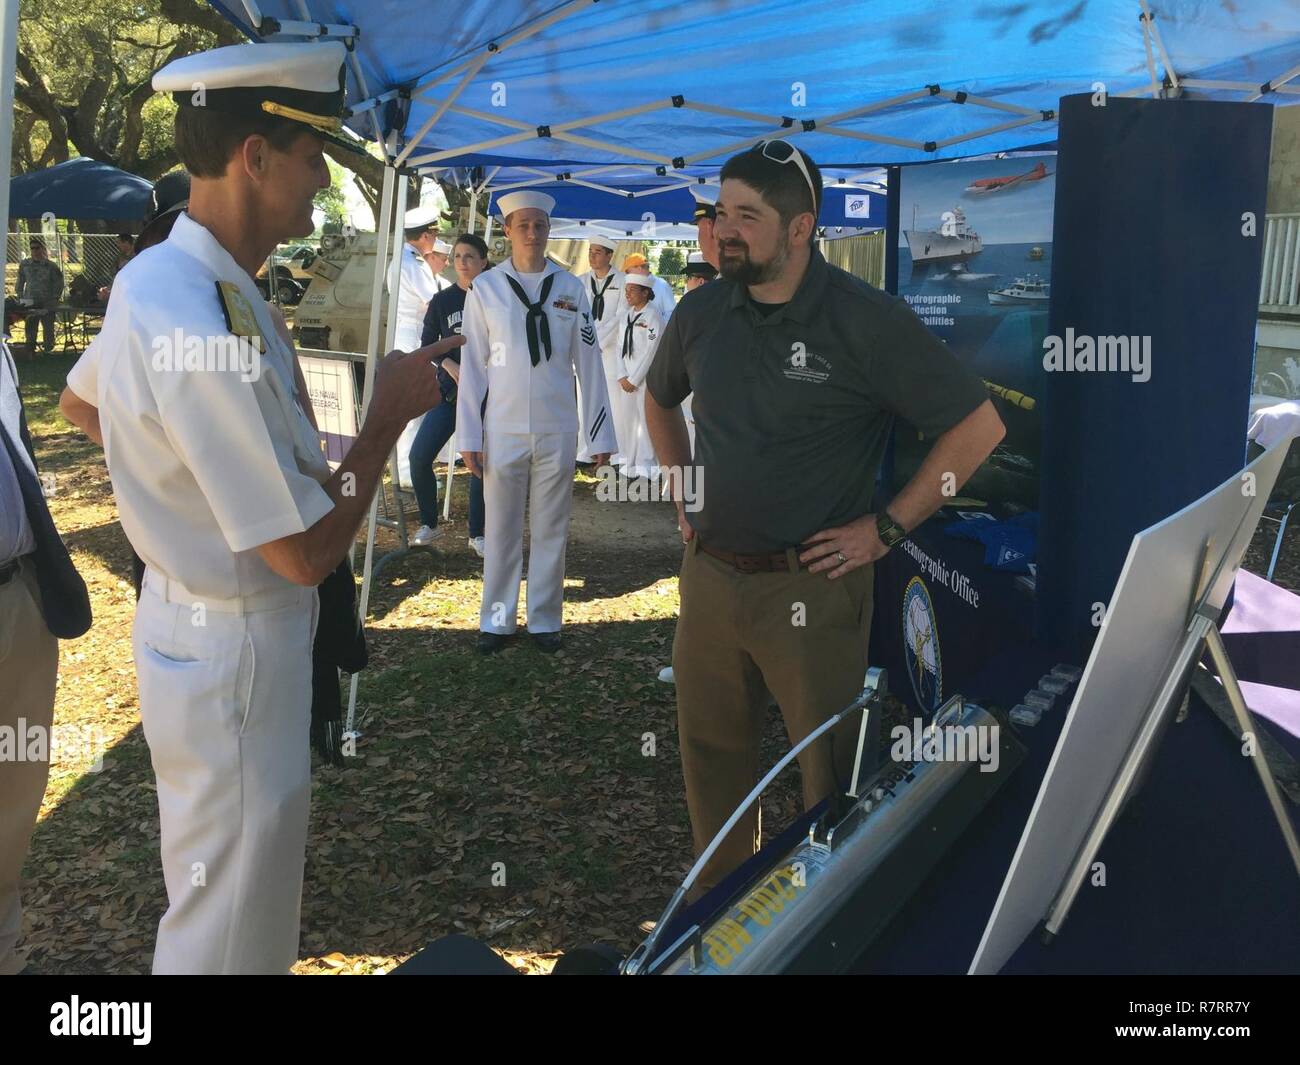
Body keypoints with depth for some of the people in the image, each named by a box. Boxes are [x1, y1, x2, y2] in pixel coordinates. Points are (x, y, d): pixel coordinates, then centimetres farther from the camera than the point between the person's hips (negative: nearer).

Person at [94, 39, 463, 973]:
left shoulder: (162, 277, 1)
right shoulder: (202, 329, -30)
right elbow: (308, 550, -26)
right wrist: (392, 412, -11)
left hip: (196, 617, 10)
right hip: (237, 654, -10)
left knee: (235, 897, 29)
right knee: (230, 930, 9)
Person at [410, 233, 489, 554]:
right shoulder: (443, 301, 3)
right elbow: (427, 345, 7)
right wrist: (451, 367, -9)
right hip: (450, 390, 2)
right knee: (419, 457, -8)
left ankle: (477, 533, 16)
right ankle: (429, 523, 12)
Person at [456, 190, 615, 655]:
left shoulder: (570, 288, 3)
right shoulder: (485, 288, 1)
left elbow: (589, 364, 3)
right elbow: (472, 366, 1)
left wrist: (601, 435, 1)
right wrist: (469, 437, -3)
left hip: (557, 431, 1)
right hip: (503, 430, -1)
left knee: (551, 530, 8)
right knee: (502, 529, 7)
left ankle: (544, 620, 20)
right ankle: (497, 620, 19)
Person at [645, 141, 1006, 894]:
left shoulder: (866, 322, -14)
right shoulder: (703, 313, 4)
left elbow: (979, 426, -13)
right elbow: (660, 400, 25)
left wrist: (886, 529, -13)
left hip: (811, 587, -6)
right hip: (709, 575, 6)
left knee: (831, 766, 5)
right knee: (710, 750, 17)